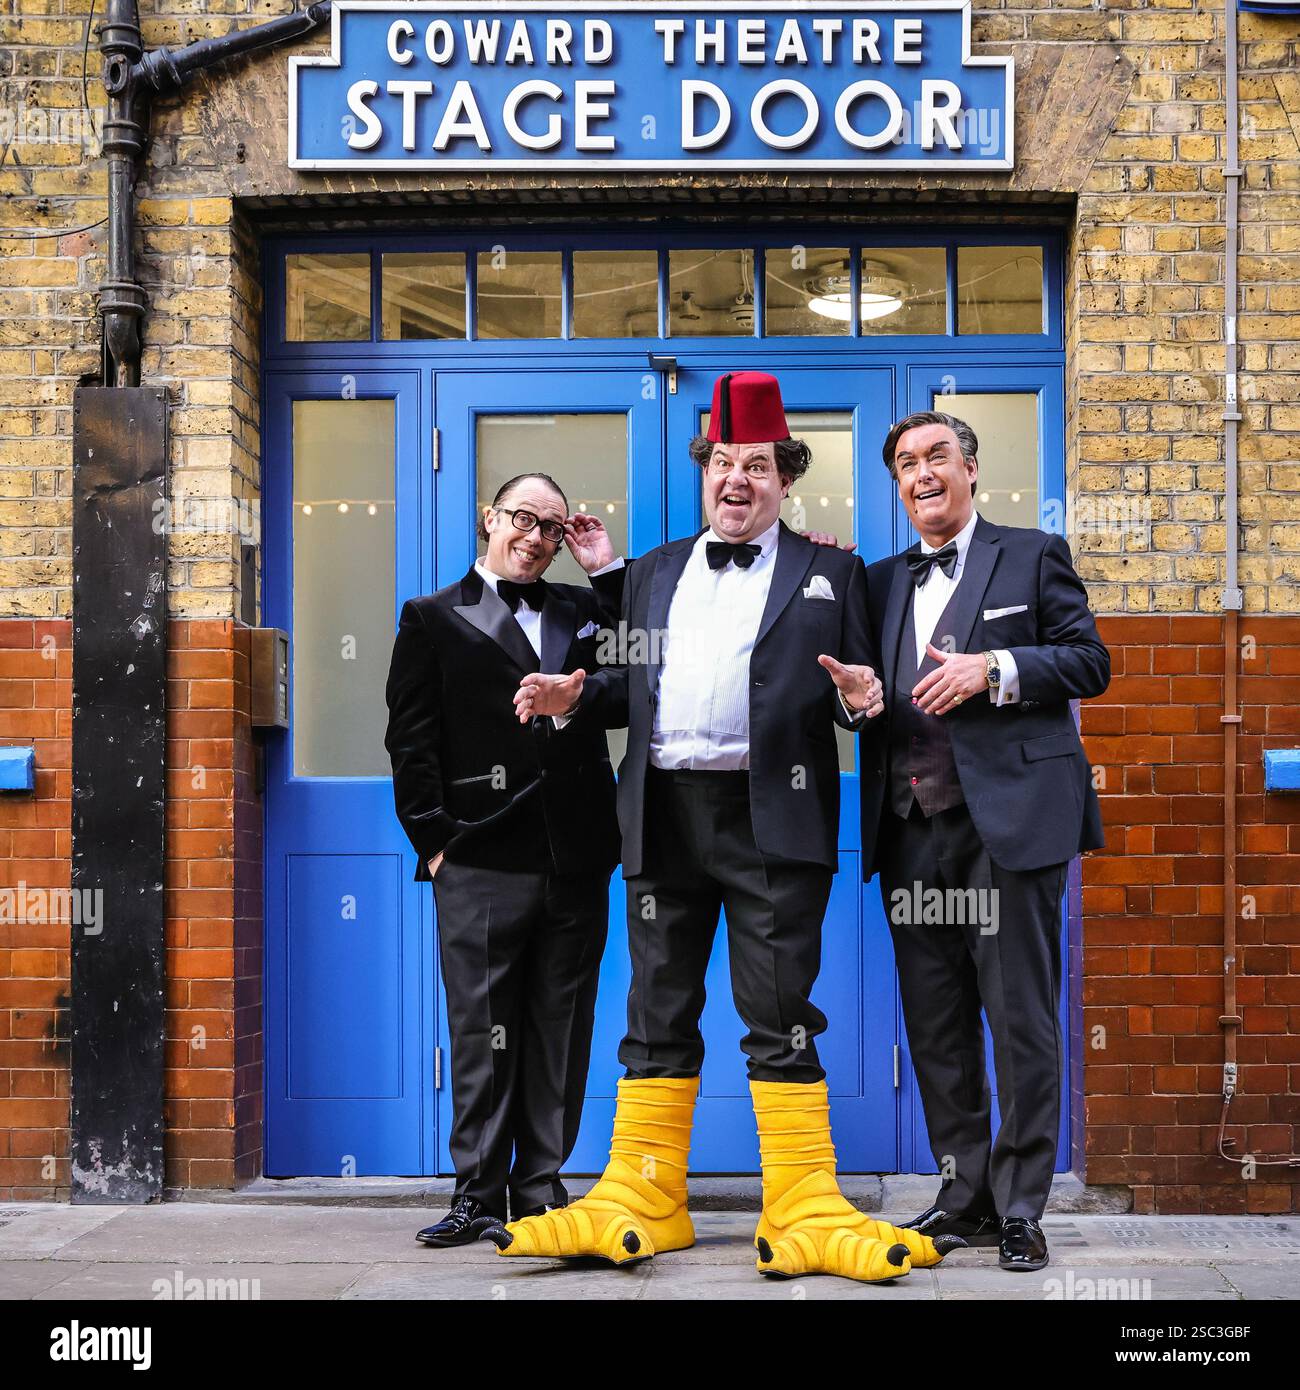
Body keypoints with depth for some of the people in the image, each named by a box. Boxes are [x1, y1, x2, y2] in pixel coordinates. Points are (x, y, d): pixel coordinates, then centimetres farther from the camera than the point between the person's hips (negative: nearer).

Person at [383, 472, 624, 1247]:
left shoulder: (582, 610, 16)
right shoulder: (435, 619, 8)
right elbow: (412, 739, 3)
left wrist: (609, 570, 3)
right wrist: (434, 841, -5)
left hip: (576, 861, 3)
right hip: (482, 865, -3)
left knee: (560, 1031, 7)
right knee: (484, 1032, 0)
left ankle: (541, 1186, 17)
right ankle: (480, 1192, 8)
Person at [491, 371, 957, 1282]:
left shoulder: (830, 574, 11)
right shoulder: (654, 572, 22)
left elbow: (855, 692, 7)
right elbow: (631, 684, 21)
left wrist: (858, 695, -15)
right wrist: (574, 696, 2)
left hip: (773, 820, -4)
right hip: (665, 817, 4)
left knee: (781, 1017, -3)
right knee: (658, 1014, 8)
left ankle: (804, 1213, 3)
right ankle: (641, 1204, 16)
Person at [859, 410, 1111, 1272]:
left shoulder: (1033, 556, 7)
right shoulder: (883, 580, 19)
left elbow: (1089, 661, 0)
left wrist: (994, 669, -11)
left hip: (1009, 818, -4)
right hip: (913, 828, 5)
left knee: (1021, 1020, -3)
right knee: (936, 1024, 8)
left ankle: (1020, 1208, 6)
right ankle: (966, 1193, 19)